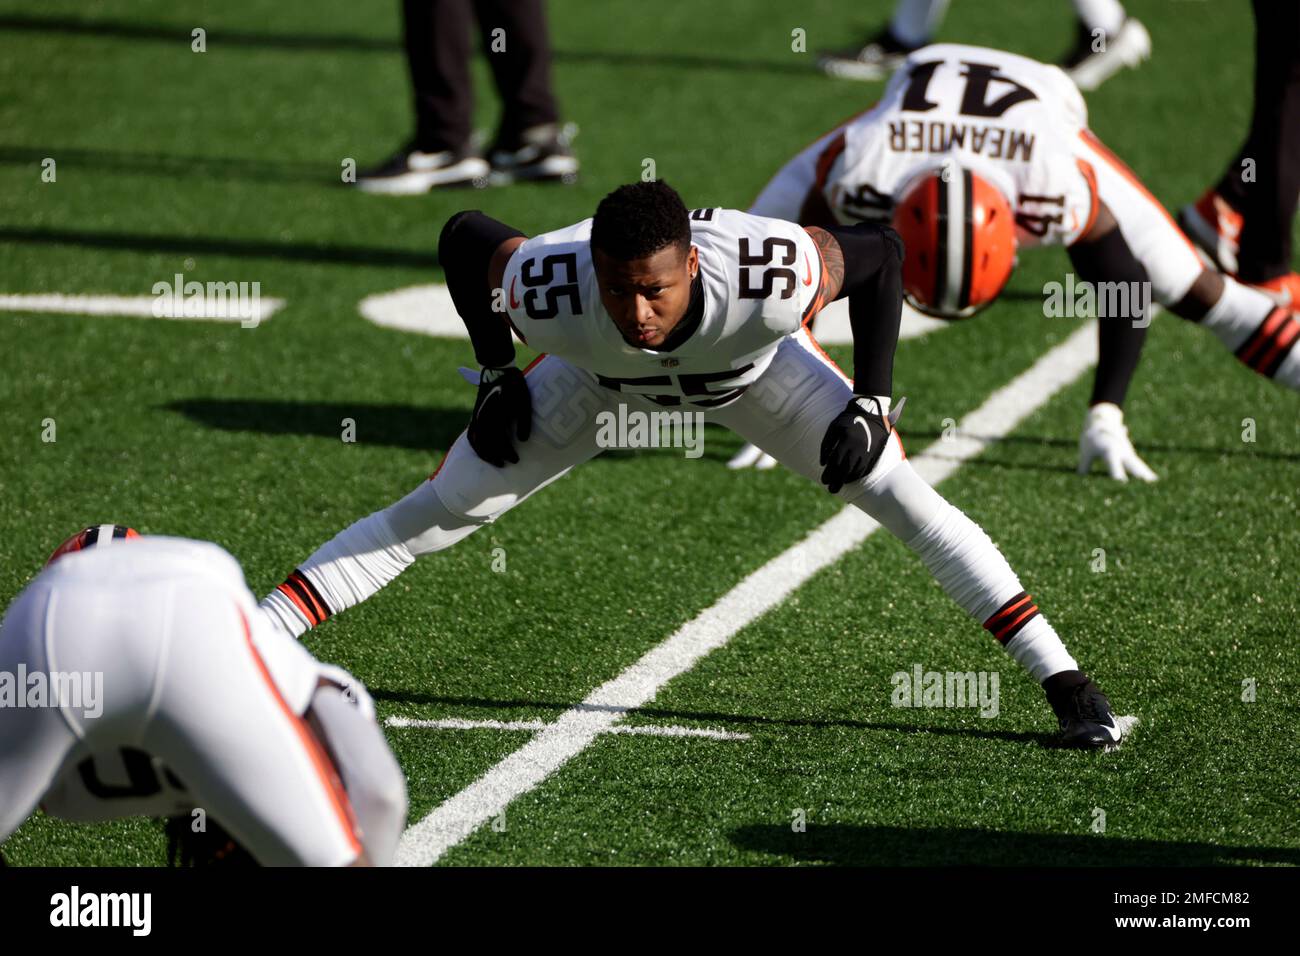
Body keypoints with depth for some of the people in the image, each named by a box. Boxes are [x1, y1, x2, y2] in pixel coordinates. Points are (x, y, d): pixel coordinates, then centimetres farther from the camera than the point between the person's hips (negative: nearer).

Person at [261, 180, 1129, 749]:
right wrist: (496, 375, -13)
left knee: (912, 505, -7)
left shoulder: (772, 279, -46)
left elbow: (881, 256, -23)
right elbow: (463, 236, -19)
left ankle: (1063, 682, 5)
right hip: (597, 380, 0)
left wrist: (871, 402, -24)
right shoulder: (551, 289, -43)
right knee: (433, 515, -4)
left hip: (753, 368, 0)